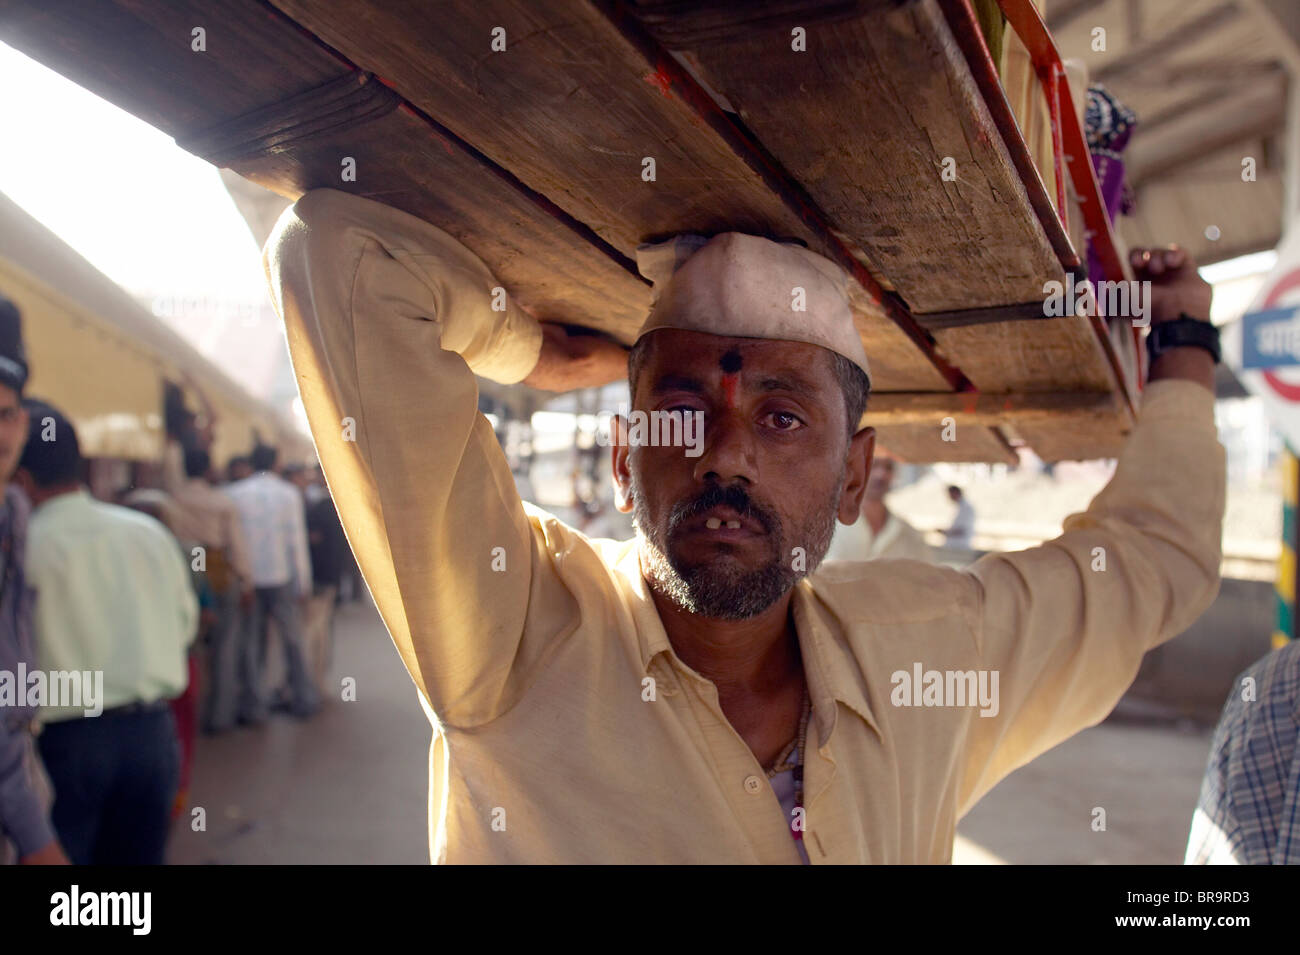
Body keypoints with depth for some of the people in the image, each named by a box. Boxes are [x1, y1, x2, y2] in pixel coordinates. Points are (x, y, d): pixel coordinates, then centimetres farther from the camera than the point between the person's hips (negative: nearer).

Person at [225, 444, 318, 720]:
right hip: (282, 578, 0)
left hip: (247, 580, 1)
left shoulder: (233, 494, 0)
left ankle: (252, 705, 9)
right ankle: (303, 699, 15)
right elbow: (297, 541, -4)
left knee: (249, 643, 7)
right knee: (293, 640, 10)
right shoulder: (289, 493, -2)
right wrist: (304, 583, 0)